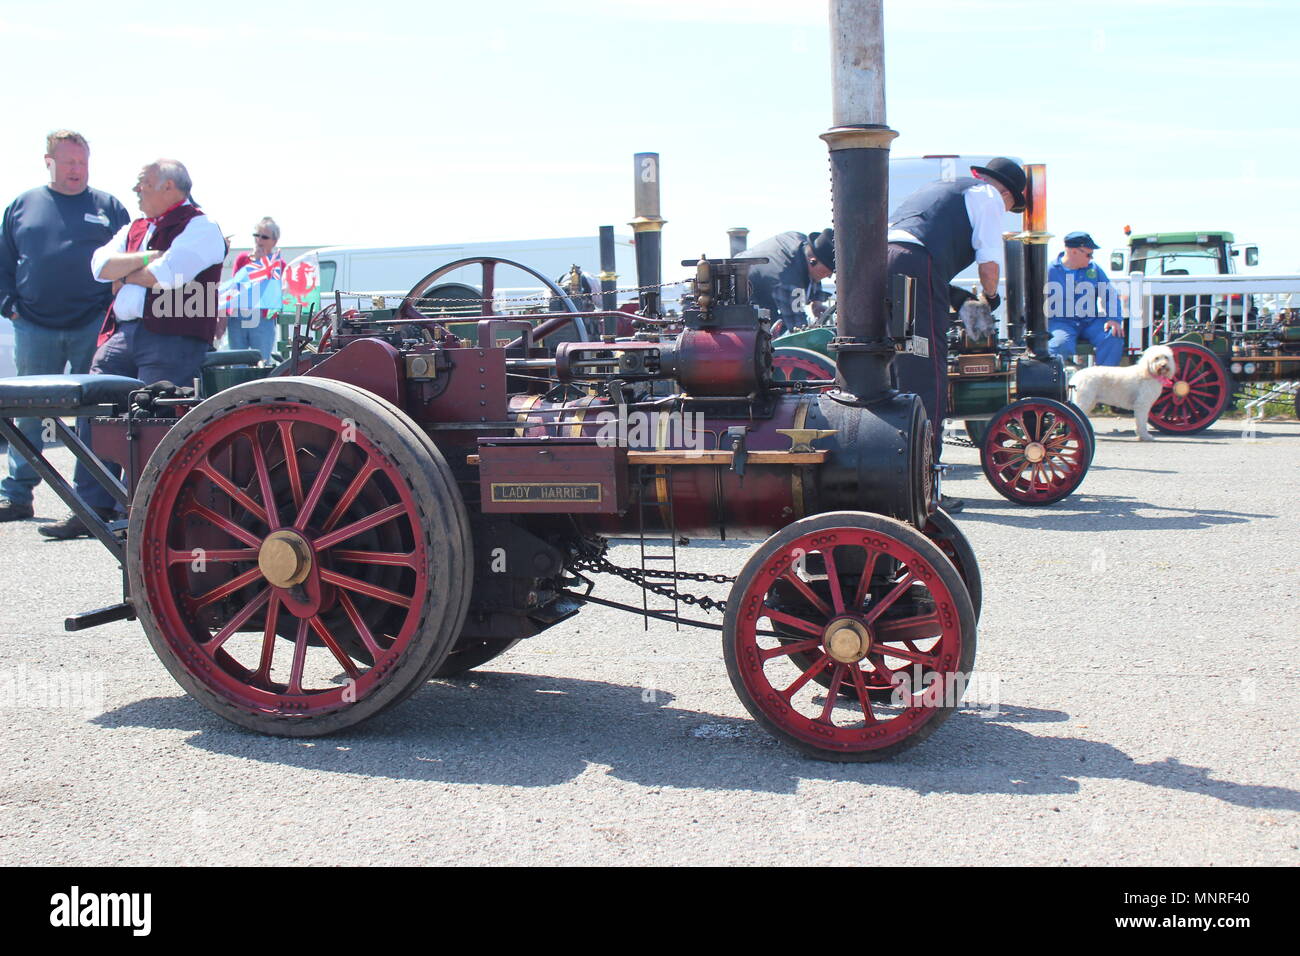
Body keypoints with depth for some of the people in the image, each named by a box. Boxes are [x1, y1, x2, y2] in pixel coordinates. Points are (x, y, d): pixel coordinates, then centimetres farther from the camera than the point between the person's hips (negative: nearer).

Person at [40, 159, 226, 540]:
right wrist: (145, 259, -6)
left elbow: (167, 275, -15)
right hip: (123, 333, 8)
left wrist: (125, 274, 2)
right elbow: (101, 265, 9)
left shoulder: (200, 227, -1)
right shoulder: (135, 228, 25)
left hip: (171, 340, -8)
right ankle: (91, 508, 7)